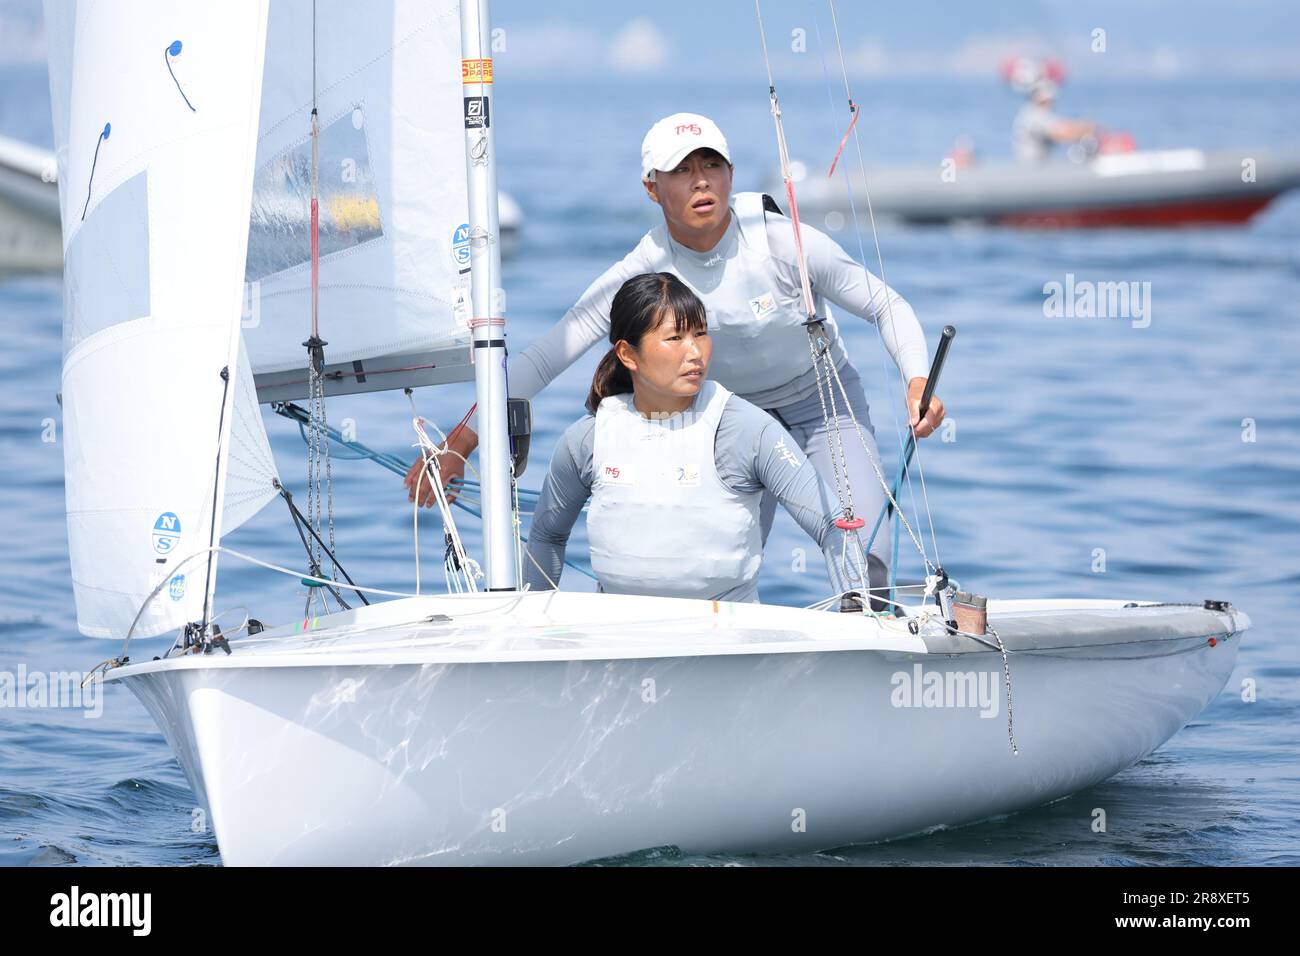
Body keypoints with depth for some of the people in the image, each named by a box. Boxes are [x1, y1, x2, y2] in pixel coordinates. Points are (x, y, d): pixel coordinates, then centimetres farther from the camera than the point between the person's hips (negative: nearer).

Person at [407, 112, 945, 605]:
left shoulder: (783, 242, -25)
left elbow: (888, 307, -13)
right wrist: (459, 444, -31)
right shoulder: (643, 274, -22)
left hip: (823, 401, -1)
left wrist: (917, 381, -31)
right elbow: (541, 361, -23)